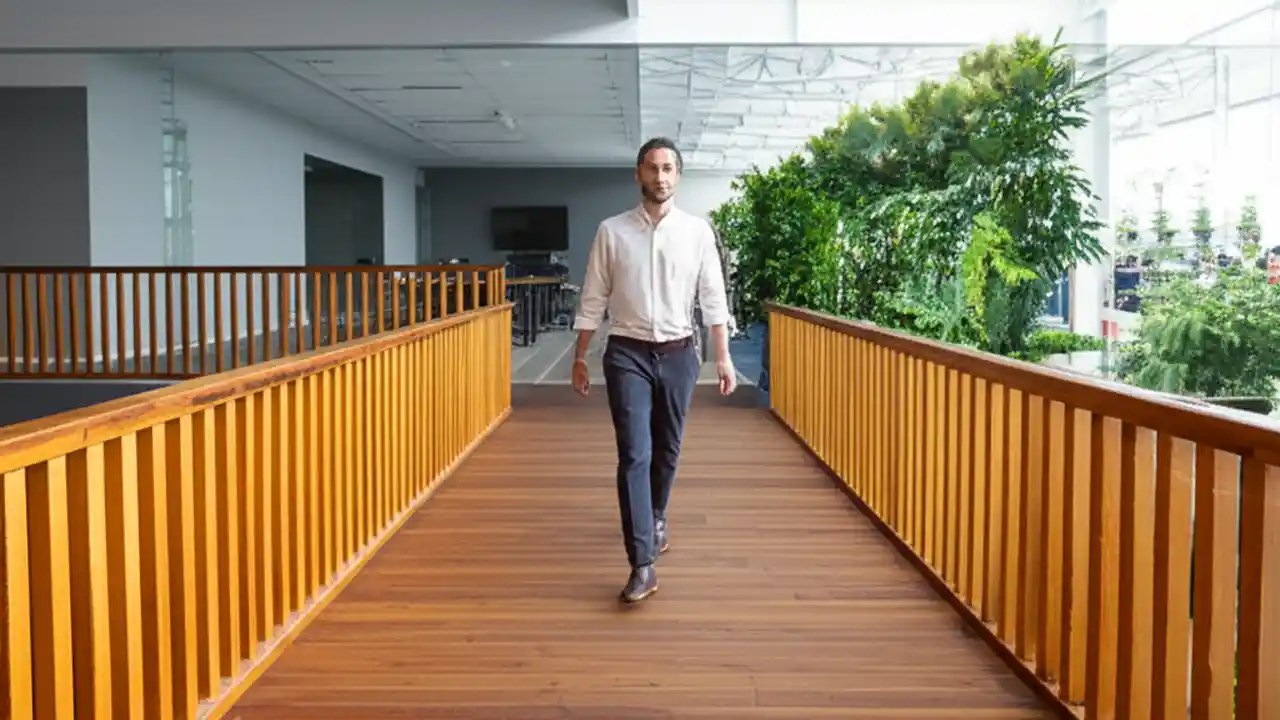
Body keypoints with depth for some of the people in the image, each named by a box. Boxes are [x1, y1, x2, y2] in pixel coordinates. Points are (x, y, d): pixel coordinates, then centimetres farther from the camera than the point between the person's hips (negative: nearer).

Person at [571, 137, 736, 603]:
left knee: (667, 450, 15)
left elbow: (713, 297, 2)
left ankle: (656, 517, 44)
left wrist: (723, 357, -2)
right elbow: (592, 299, 3)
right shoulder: (612, 231, -1)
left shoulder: (697, 230, 1)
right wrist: (580, 358, 3)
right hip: (627, 354, -2)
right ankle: (642, 565, -11)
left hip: (678, 354, 2)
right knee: (634, 454, -10)